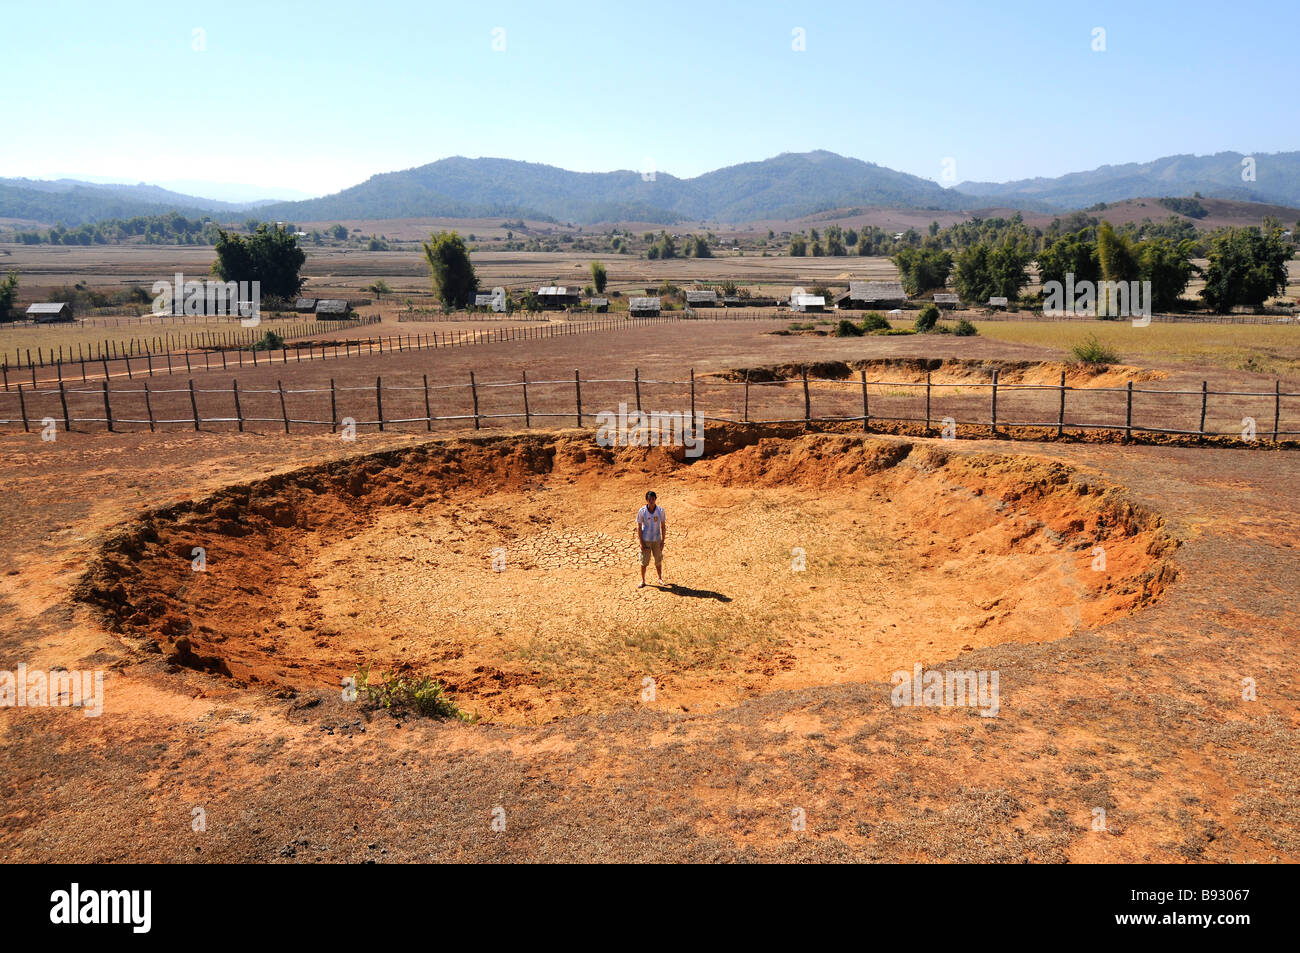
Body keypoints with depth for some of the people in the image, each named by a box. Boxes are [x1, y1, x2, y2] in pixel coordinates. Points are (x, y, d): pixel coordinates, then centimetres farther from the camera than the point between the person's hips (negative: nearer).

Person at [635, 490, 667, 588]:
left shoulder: (660, 510, -5)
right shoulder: (642, 511, -10)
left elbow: (663, 526, 2)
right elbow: (639, 527, -5)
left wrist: (662, 541, -1)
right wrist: (641, 543, -9)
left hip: (657, 540, 2)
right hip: (645, 540, -2)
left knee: (658, 561, 12)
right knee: (644, 561, 3)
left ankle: (660, 578, 32)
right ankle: (643, 581, 17)